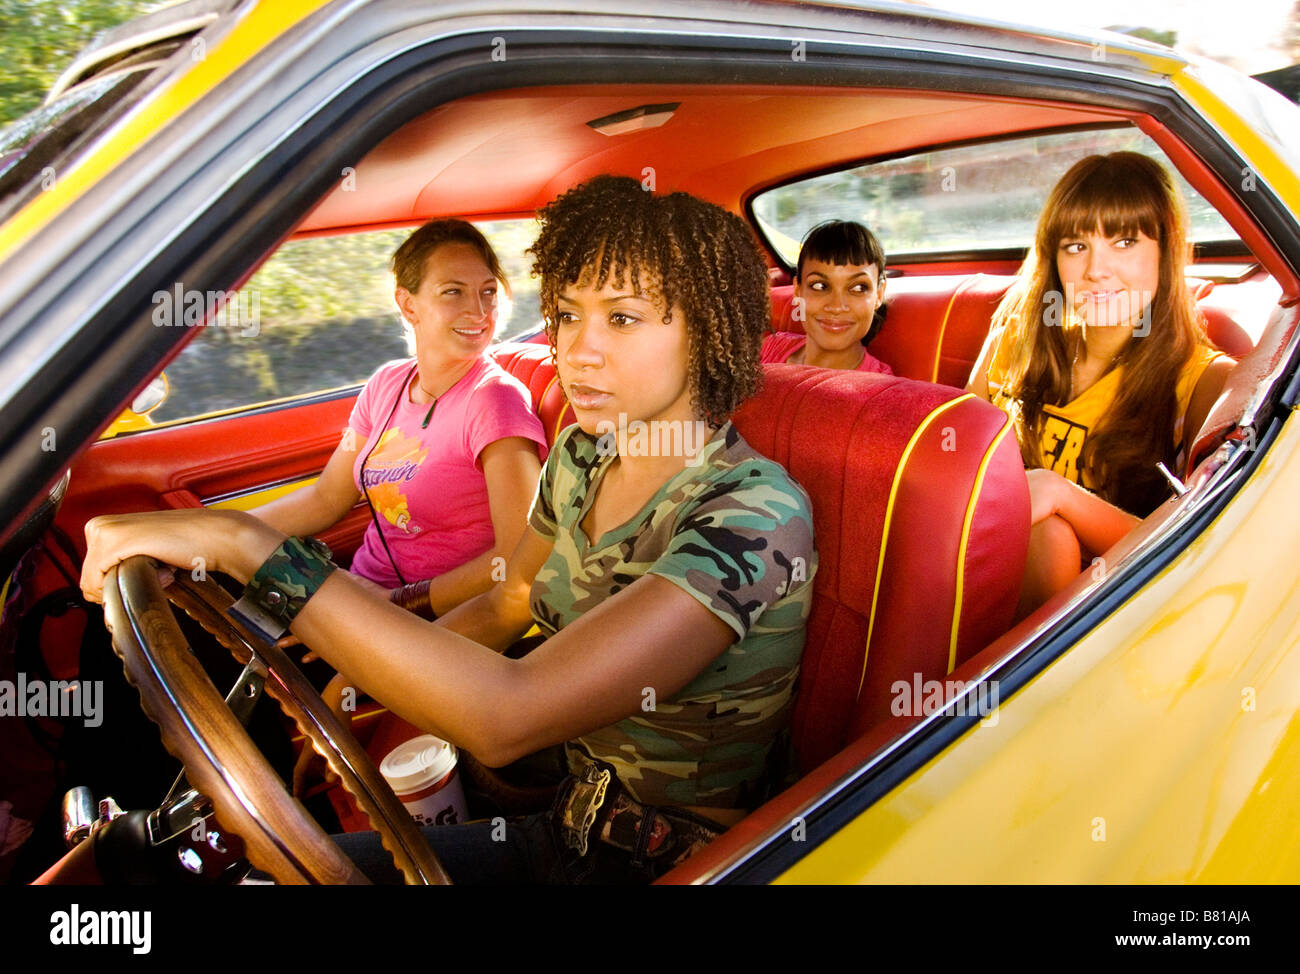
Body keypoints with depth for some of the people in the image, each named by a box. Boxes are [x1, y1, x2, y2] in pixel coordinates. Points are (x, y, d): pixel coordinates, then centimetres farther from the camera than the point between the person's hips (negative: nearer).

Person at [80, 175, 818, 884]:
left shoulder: (755, 517, -27)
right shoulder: (582, 457, -2)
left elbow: (506, 717, -38)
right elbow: (511, 601, 14)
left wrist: (247, 544, -37)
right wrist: (360, 672, 3)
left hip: (675, 862, -6)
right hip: (573, 827, 6)